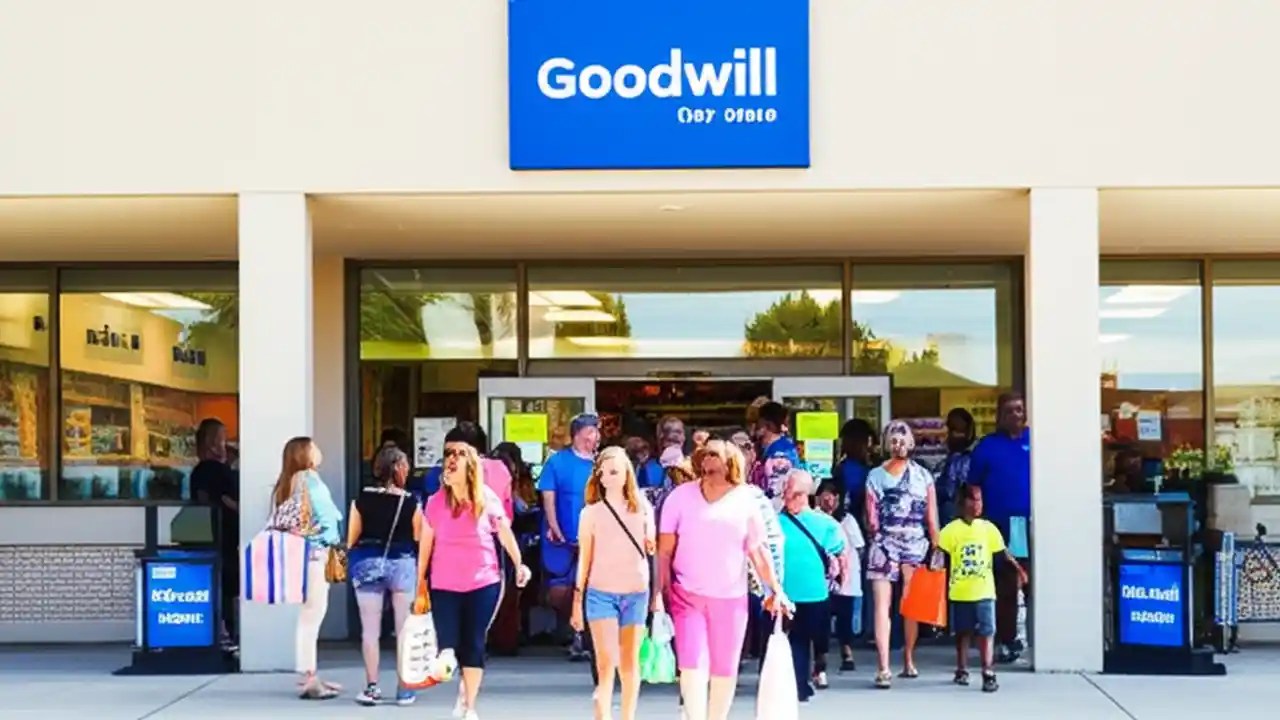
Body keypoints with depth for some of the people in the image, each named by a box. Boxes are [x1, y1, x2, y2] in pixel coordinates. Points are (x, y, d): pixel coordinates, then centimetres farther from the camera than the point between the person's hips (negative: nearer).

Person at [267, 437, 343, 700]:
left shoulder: (285, 483, 15)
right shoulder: (310, 479, -7)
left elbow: (277, 523, 11)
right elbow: (326, 515, -10)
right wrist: (334, 548, -2)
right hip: (314, 552, -8)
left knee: (310, 615, 13)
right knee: (312, 615, -7)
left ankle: (309, 676, 17)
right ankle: (309, 679, -7)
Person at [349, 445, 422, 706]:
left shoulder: (362, 499, -3)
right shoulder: (411, 502, -6)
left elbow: (352, 538, 1)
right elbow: (418, 540, -4)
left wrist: (351, 564, 15)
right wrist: (422, 574, 7)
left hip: (367, 563, 1)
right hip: (402, 563, -1)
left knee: (370, 629, 7)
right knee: (404, 629, 8)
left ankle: (372, 687, 8)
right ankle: (405, 689, 12)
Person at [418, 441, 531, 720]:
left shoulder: (487, 498, -4)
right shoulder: (435, 501, -2)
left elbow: (505, 533, 6)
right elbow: (425, 545, 3)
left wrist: (519, 564, -3)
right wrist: (420, 588, 5)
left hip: (483, 582, 0)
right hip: (444, 585, 1)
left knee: (474, 644, 2)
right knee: (448, 646, -2)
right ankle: (465, 684, 30)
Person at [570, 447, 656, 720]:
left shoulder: (643, 509, 7)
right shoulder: (591, 512, 2)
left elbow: (653, 550, 13)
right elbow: (584, 558, 4)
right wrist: (577, 600, 2)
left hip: (636, 594, 2)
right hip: (601, 593, -2)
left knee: (630, 663, 6)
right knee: (607, 662, -10)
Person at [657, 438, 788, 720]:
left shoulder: (745, 501, 3)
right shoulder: (682, 496, -2)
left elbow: (758, 550, 5)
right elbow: (665, 548, -1)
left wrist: (776, 588, -2)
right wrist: (663, 587, -8)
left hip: (731, 597, 2)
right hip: (688, 594, -2)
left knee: (725, 670, 9)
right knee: (692, 663, -14)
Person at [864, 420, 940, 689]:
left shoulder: (923, 476, 9)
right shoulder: (876, 475, 8)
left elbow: (932, 517, 7)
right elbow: (871, 518, 7)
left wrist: (936, 547, 3)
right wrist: (875, 529, -7)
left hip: (916, 544, 1)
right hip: (884, 545, -1)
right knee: (882, 604, -8)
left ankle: (908, 660, 22)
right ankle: (883, 667, -12)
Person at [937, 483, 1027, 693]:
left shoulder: (988, 528, 3)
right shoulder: (952, 529, -3)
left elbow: (1003, 552, 3)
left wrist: (1018, 568, -8)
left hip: (984, 591, 1)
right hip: (960, 592, -1)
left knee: (986, 631, -6)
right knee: (963, 631, 10)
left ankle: (988, 674, -9)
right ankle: (962, 670, 22)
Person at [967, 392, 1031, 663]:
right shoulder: (987, 446, 9)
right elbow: (974, 487, 8)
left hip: (1031, 525, -1)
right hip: (1000, 527, 1)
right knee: (1004, 588, 6)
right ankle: (1007, 641, 14)